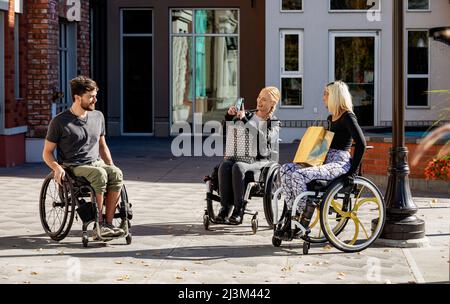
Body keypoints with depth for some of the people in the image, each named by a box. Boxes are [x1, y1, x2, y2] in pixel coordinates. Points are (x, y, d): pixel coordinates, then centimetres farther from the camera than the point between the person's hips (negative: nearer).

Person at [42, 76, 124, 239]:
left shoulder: (98, 116, 14)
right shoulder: (59, 121, -2)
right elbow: (47, 152, 3)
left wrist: (111, 166, 9)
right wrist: (57, 167, -18)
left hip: (96, 163, 5)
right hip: (73, 168, -5)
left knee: (116, 174, -29)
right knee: (100, 175, -35)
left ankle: (108, 223, -28)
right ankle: (99, 224, -29)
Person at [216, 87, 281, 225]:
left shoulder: (274, 123, 6)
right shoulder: (248, 114, 18)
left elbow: (263, 137, -15)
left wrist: (245, 120, -20)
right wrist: (229, 116, 1)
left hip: (259, 159, -4)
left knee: (238, 167, -36)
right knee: (224, 166, -31)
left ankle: (239, 209, -30)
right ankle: (225, 207, -28)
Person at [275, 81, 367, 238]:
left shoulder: (348, 117, -8)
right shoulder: (331, 118, 20)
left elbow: (361, 143, -16)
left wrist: (352, 171, -16)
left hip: (340, 163, -9)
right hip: (325, 161, 9)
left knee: (298, 175, -30)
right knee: (285, 169, -9)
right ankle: (291, 216, -11)